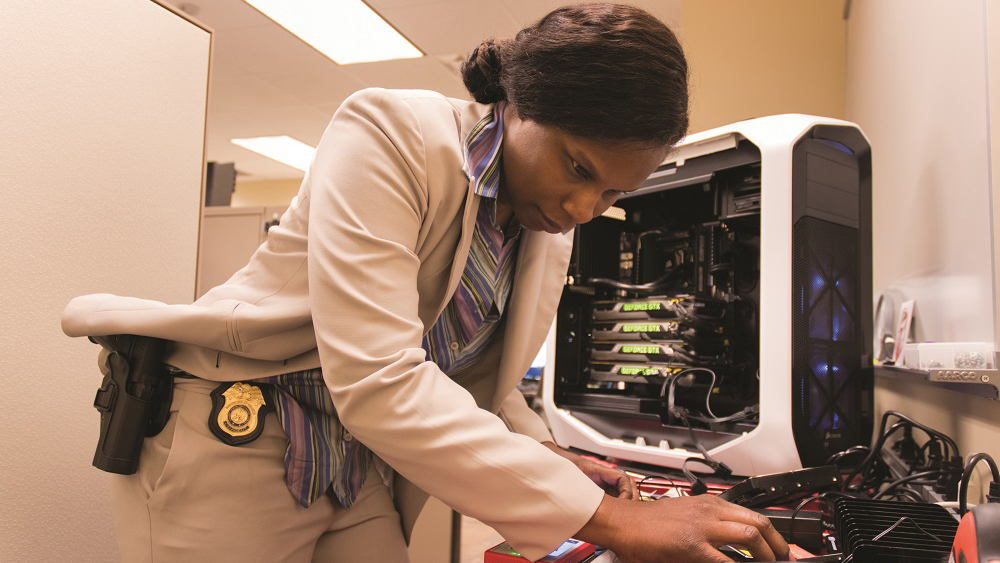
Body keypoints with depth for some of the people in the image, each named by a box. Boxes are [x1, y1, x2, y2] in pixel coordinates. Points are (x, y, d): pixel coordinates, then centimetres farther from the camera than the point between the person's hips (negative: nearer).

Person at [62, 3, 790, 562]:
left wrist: (546, 457, -8)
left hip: (361, 462, 6)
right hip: (234, 440, -6)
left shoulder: (549, 234, 1)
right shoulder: (390, 134, -22)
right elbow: (375, 380, -32)